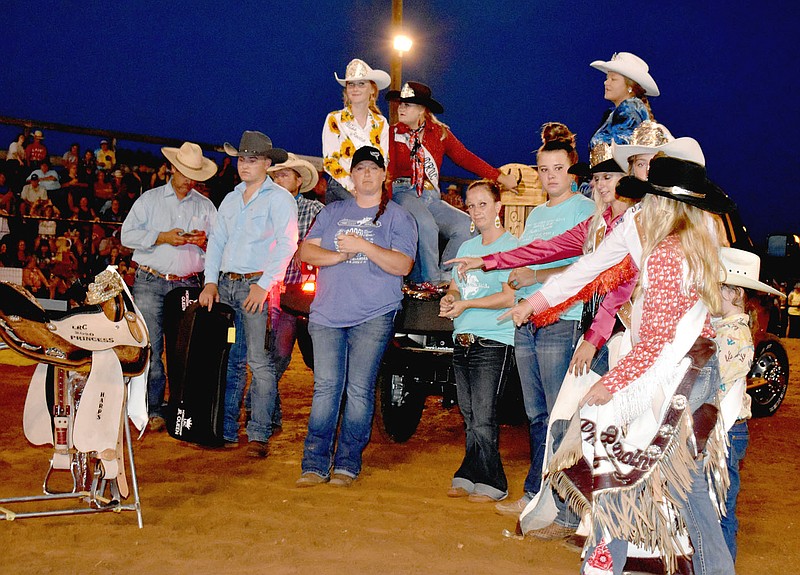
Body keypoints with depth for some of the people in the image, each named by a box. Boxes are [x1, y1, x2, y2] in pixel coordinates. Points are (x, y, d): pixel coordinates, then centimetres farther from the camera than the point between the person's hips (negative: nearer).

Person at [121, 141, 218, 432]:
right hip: (150, 283, -1)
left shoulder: (205, 206, 15)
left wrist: (204, 241, -10)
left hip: (188, 285, 2)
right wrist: (162, 237, -11)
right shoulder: (149, 199, 10)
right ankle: (154, 409, -4)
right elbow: (128, 235, 1)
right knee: (151, 347, -8)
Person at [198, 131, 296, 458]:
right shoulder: (231, 200, 20)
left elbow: (286, 244, -10)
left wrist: (264, 285, -18)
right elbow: (216, 240, 18)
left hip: (258, 285, -6)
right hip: (226, 285, 6)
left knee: (260, 362, -8)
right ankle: (226, 431, 14)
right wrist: (211, 281, 4)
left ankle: (258, 435, -5)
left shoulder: (279, 198, -1)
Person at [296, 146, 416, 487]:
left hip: (373, 317, -3)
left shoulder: (397, 217, 7)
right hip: (327, 314, 3)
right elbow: (306, 251, 9)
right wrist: (339, 255, -7)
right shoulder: (332, 212, 17)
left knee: (359, 391, -3)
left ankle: (347, 463, 5)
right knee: (325, 388, -2)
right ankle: (315, 464, 1)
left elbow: (403, 265, -5)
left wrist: (363, 246, -13)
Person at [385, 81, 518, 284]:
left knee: (466, 226, -19)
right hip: (403, 192, -4)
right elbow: (387, 171, -5)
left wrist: (500, 177, 3)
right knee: (426, 225, -32)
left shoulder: (440, 133, 12)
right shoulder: (393, 133, 4)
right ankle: (431, 281, -16)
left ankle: (445, 275, -6)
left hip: (431, 196, 4)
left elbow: (466, 157, 10)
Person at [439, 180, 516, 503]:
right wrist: (449, 299, 1)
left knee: (483, 418, -8)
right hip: (463, 342, 7)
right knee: (470, 418, 10)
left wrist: (466, 304, -14)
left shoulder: (510, 246, -6)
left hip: (494, 343, -7)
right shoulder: (466, 247, 18)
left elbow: (510, 297, -15)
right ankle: (471, 477, 16)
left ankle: (490, 483, 1)